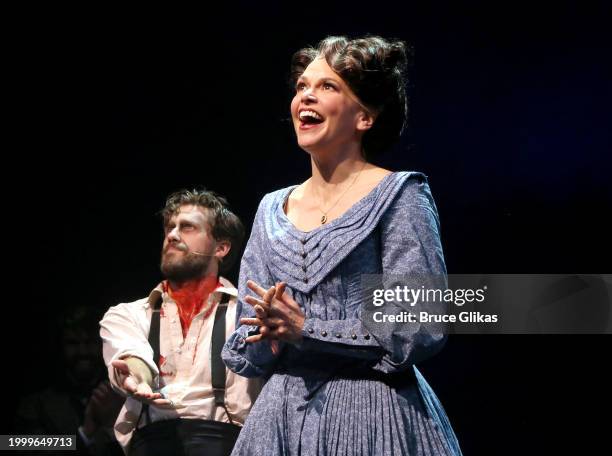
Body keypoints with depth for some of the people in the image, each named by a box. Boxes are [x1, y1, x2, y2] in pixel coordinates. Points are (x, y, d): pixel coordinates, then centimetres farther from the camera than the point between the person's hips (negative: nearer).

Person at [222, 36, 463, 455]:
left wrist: (306, 328, -13)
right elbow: (243, 357, 11)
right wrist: (269, 331, -11)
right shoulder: (273, 210, 11)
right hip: (282, 418, 5)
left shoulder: (398, 196, -4)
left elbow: (421, 331, -14)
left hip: (372, 417, -5)